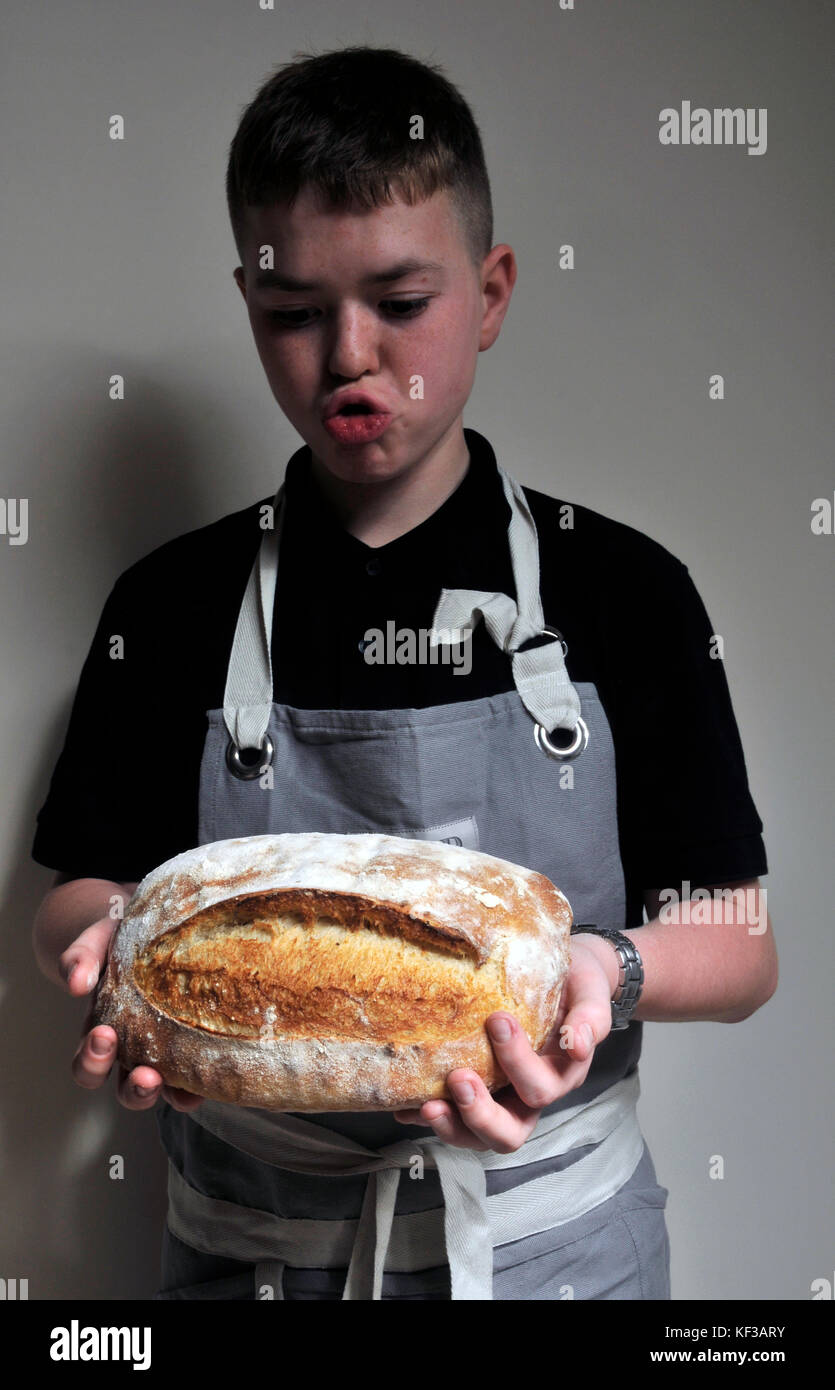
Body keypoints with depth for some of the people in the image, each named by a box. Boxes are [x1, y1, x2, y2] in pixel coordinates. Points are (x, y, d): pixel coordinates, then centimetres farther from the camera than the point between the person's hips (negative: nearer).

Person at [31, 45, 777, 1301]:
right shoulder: (175, 605, -3)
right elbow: (84, 892, 1)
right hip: (246, 1243, 1)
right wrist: (110, 948, -22)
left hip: (547, 1237, 0)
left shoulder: (623, 591, -6)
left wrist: (609, 971, -27)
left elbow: (739, 947, -6)